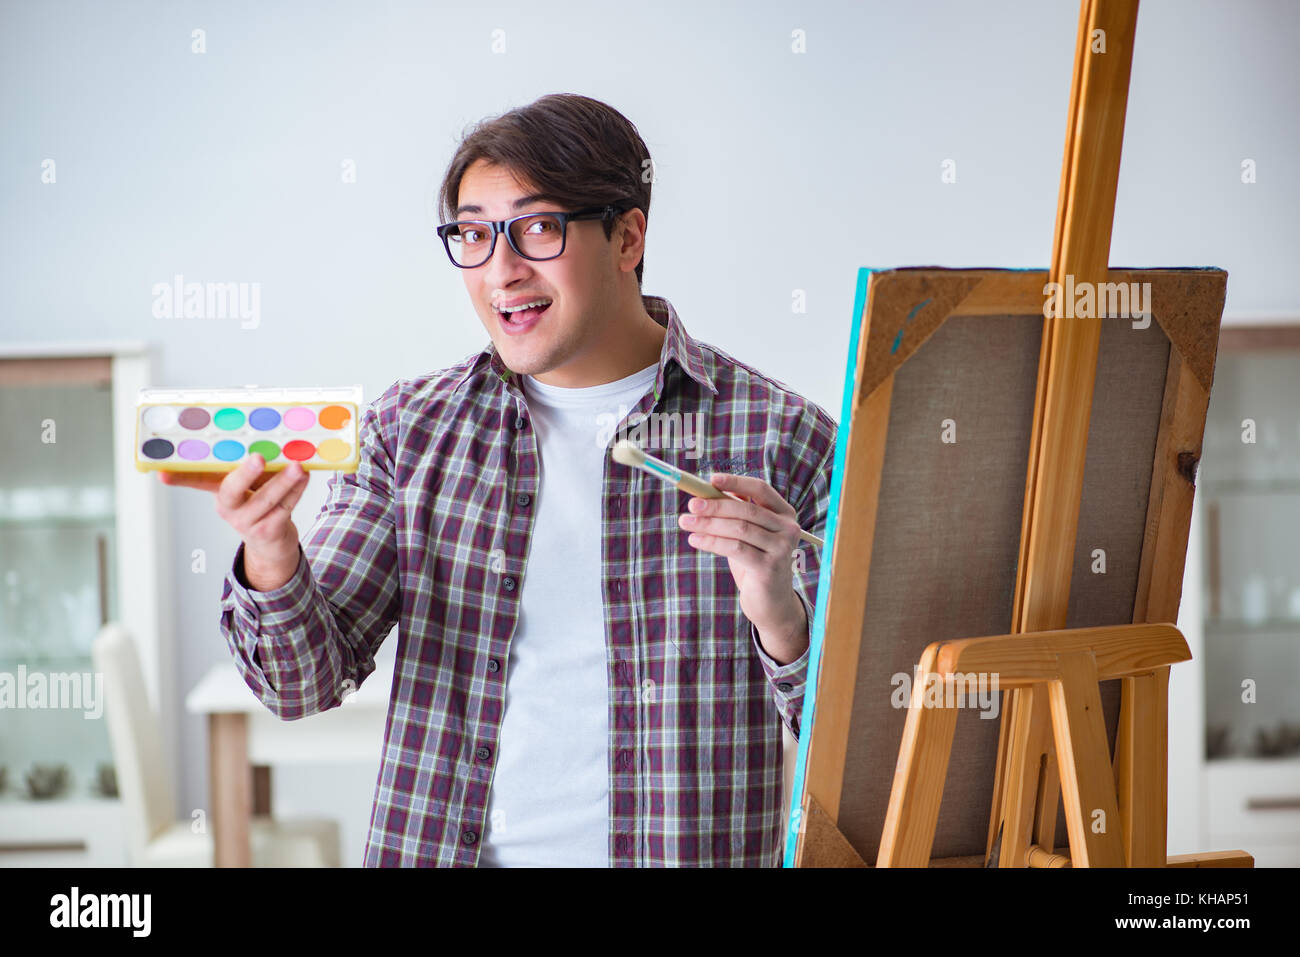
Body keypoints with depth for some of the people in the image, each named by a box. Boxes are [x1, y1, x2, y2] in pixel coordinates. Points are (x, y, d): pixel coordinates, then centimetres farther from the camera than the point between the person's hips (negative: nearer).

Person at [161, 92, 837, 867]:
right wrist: (271, 559, -14)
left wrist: (778, 614, -19)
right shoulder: (410, 428, 8)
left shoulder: (780, 437, -1)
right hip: (442, 848, 2)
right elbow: (308, 681, 4)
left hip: (677, 856, -2)